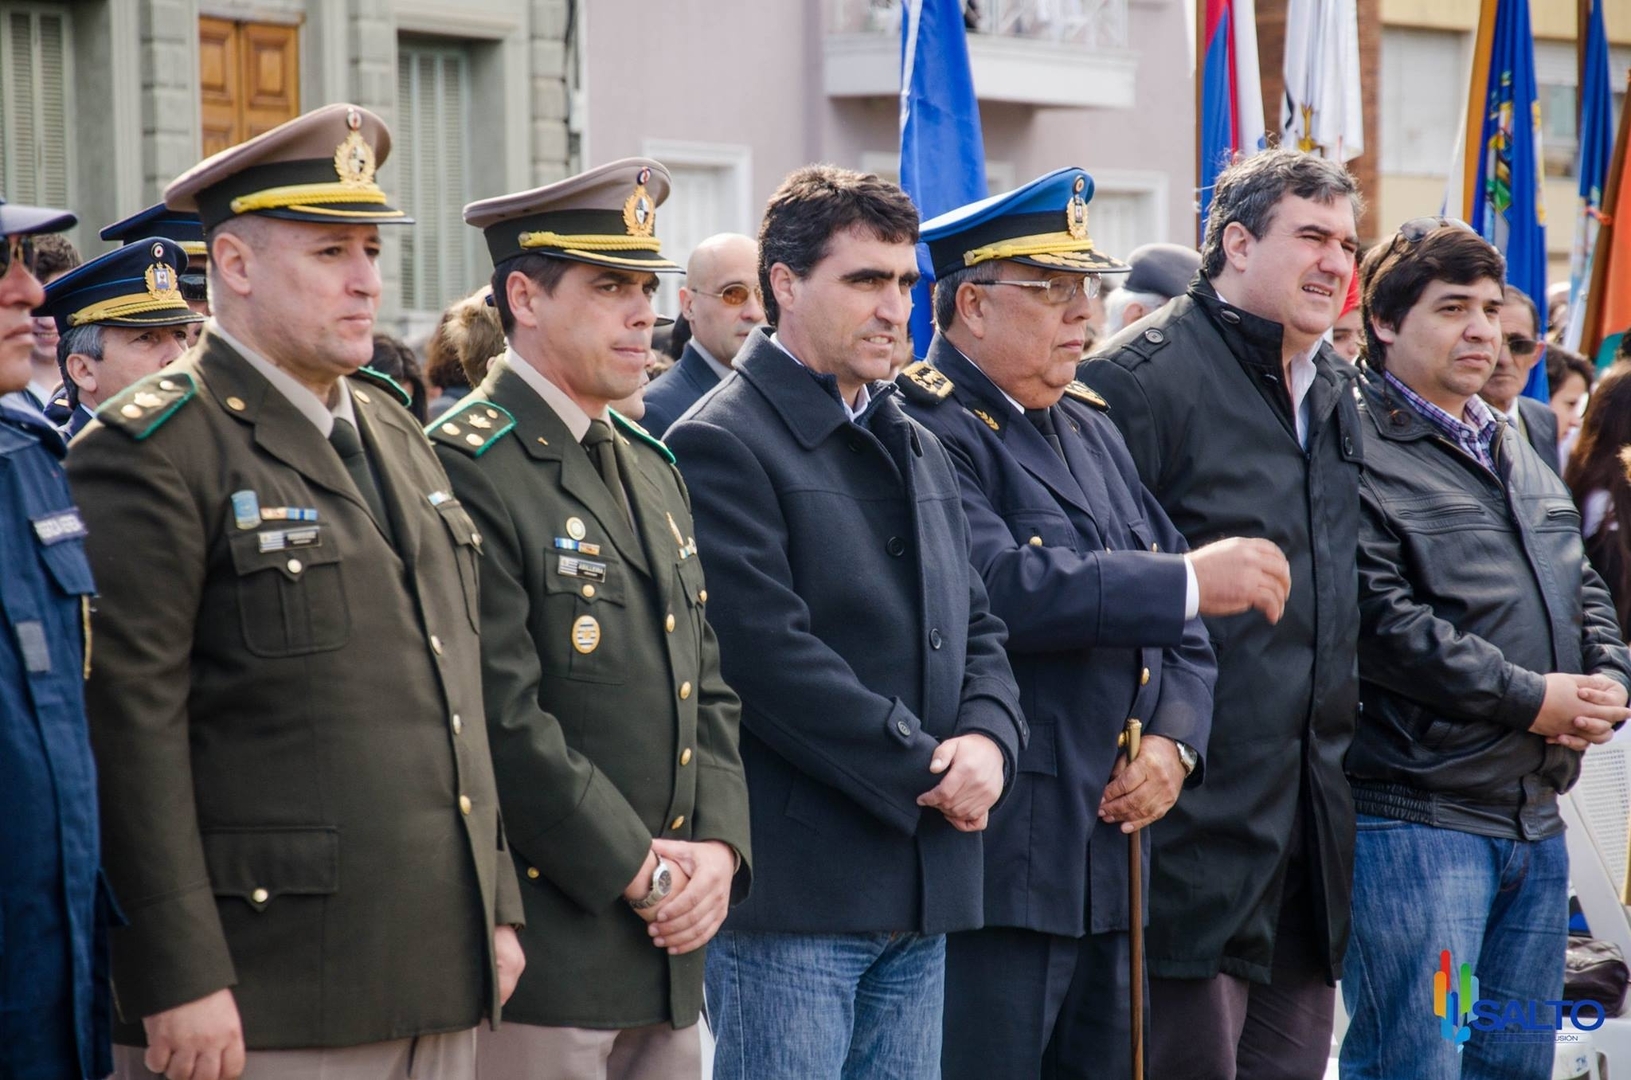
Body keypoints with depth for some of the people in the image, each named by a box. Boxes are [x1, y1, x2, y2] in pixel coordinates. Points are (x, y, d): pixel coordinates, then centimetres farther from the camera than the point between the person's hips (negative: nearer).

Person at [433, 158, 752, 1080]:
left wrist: (716, 847, 1)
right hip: (543, 948, -8)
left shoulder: (652, 469, 18)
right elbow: (501, 717, -17)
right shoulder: (467, 468, -11)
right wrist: (636, 868, -14)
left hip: (669, 951, 8)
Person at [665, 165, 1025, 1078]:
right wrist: (931, 773, -14)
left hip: (924, 896, 8)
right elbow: (773, 653, -17)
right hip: (794, 891, -8)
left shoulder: (918, 449, 19)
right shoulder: (722, 446, -9)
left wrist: (987, 739, -4)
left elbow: (977, 628, 18)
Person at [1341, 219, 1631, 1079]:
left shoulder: (1515, 454, 21)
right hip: (1414, 815, -9)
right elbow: (1381, 623, -20)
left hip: (1536, 815, 9)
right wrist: (1528, 698, -16)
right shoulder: (1360, 454, -10)